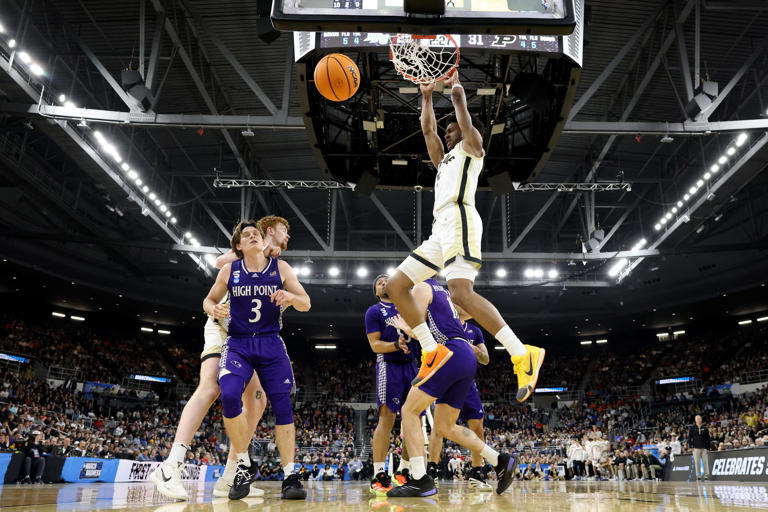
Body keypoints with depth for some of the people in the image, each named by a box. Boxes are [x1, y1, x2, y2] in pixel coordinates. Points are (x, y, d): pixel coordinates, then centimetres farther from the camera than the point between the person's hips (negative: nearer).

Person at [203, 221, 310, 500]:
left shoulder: (280, 268, 1)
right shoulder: (229, 271, 3)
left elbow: (306, 304, 1)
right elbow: (209, 300, 14)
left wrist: (291, 297, -22)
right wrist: (213, 309, -10)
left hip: (271, 343, 0)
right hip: (238, 343, 0)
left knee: (282, 405, -7)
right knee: (229, 396, -25)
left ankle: (289, 476, 5)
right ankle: (244, 465, -5)